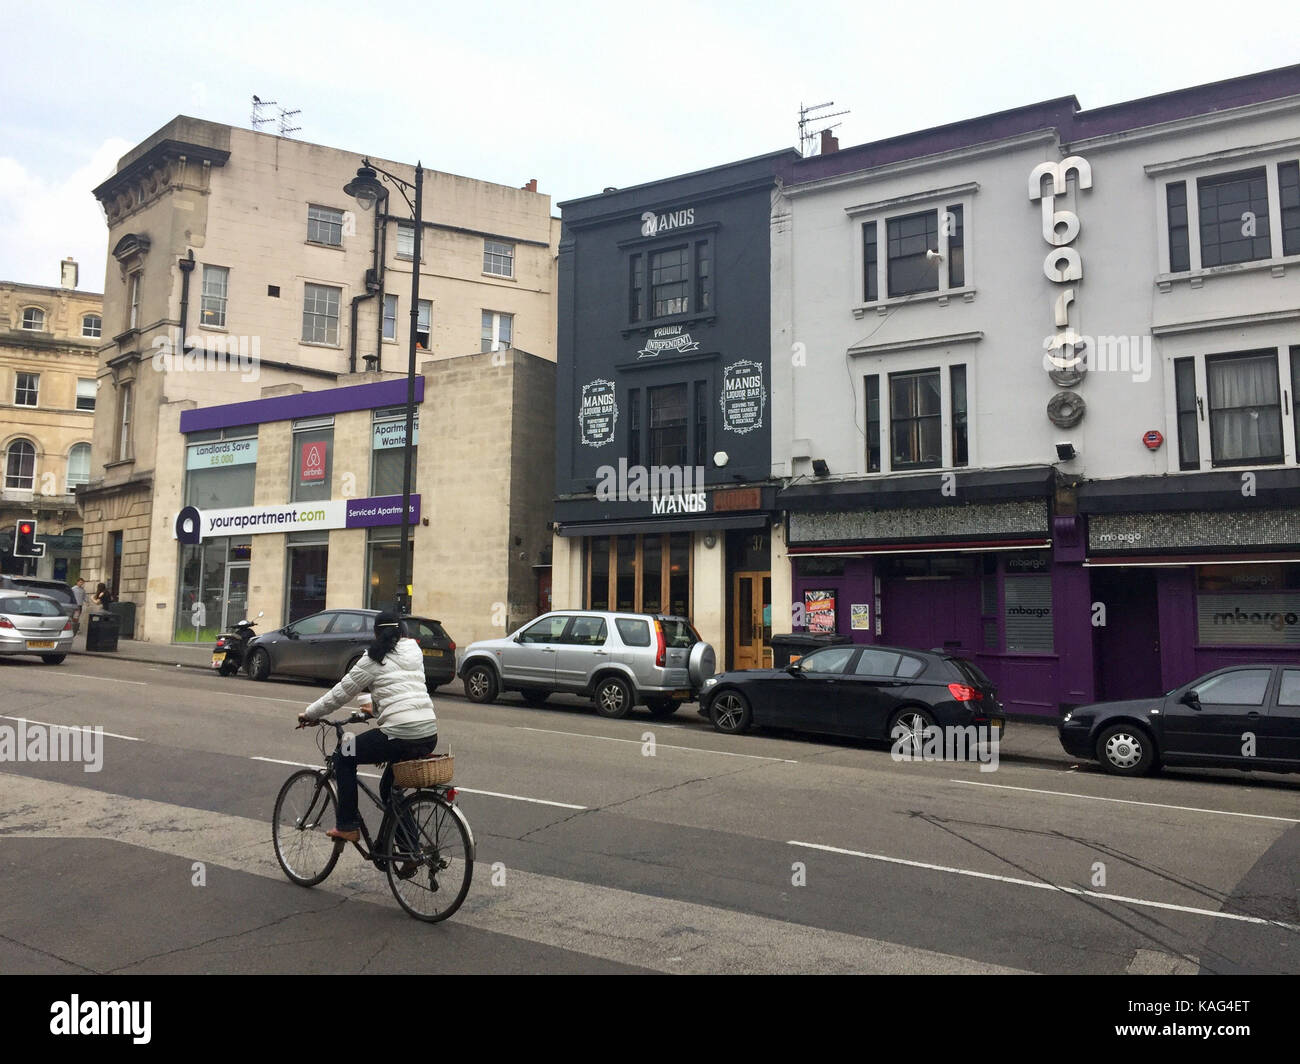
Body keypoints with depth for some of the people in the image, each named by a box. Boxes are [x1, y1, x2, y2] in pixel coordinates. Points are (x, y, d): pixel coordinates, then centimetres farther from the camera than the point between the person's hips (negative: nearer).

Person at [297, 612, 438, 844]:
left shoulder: (374, 659, 2)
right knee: (389, 787, 24)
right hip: (430, 737, 7)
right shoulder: (415, 653, 18)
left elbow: (342, 692, 7)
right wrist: (376, 710, 40)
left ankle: (347, 826, 14)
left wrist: (310, 714, 20)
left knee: (343, 758, 16)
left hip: (400, 734, -6)